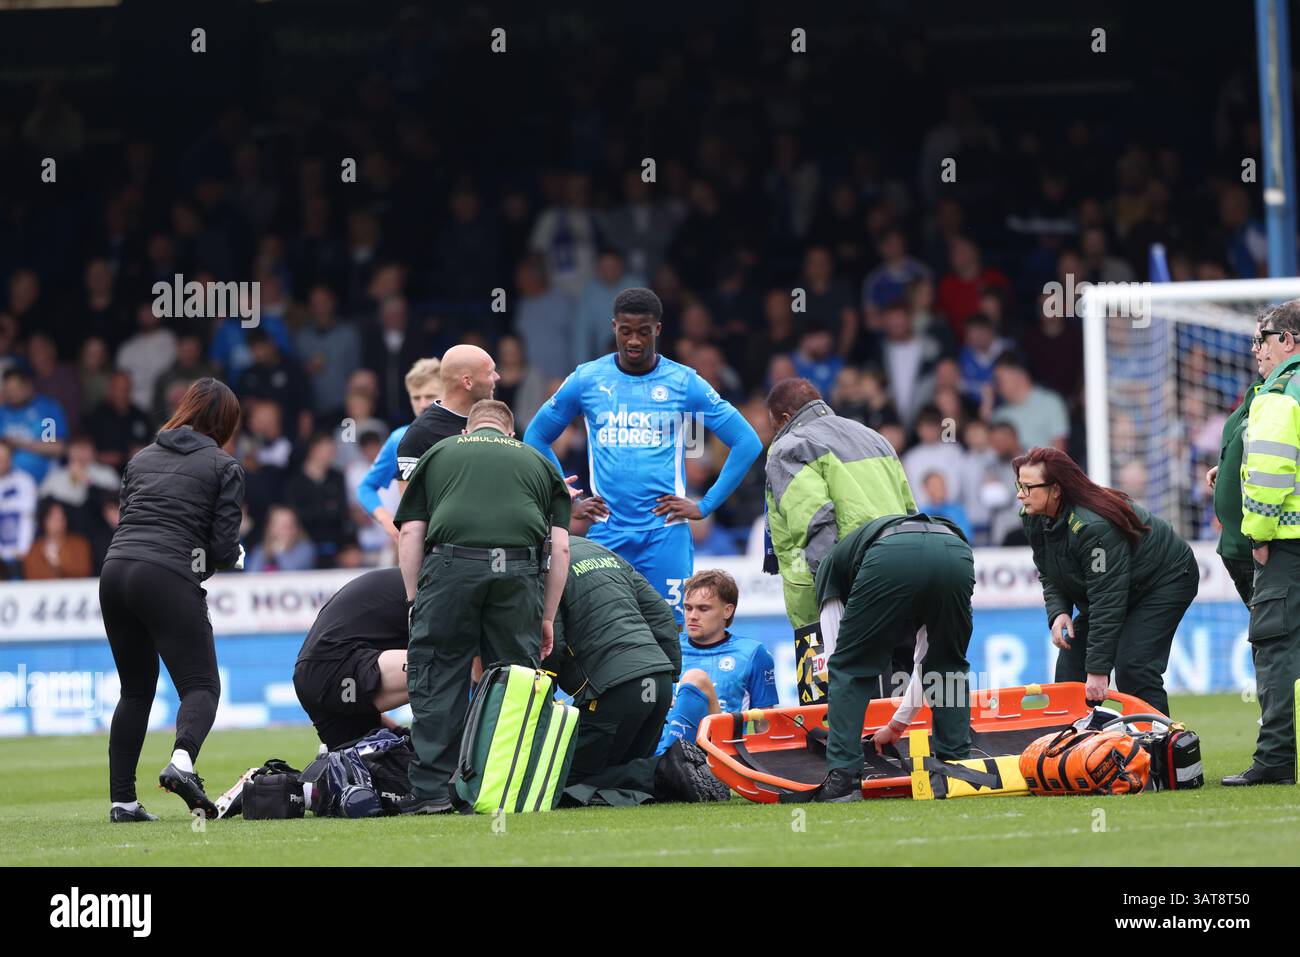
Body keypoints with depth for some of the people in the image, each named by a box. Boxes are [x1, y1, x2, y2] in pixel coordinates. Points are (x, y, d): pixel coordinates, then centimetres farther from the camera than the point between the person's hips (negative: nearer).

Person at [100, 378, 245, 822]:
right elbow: (224, 547, -1)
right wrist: (235, 555, 23)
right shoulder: (224, 467, 6)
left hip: (115, 571, 5)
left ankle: (122, 799, 9)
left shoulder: (141, 458, 22)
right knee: (201, 686, -3)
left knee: (136, 690, 16)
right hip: (169, 578, -5)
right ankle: (182, 760, -32)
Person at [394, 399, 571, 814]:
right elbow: (561, 547, 18)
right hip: (519, 569, 1)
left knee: (438, 680, 5)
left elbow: (409, 534, 14)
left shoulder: (438, 454, 25)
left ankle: (431, 790, -1)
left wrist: (414, 601, 15)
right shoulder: (537, 461, 28)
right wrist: (547, 618, 21)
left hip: (452, 563, -1)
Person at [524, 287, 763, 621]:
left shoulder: (683, 383, 2)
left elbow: (747, 442, 5)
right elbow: (536, 437, 17)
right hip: (606, 532, 1)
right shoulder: (586, 380, 6)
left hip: (666, 532, -1)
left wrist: (705, 506, -1)